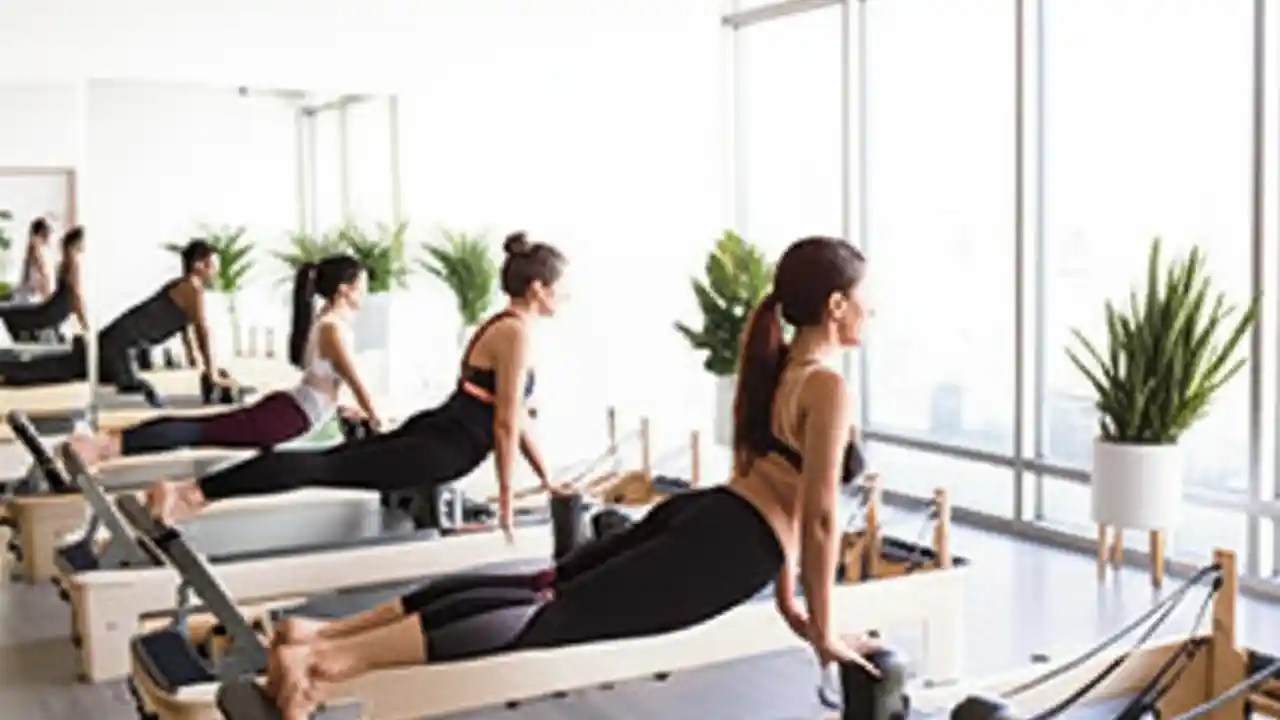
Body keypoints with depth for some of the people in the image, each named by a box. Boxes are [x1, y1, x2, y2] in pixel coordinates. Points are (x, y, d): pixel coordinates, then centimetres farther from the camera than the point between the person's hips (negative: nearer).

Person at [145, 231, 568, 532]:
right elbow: (506, 424, -12)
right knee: (324, 468, -17)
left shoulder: (501, 327, 22)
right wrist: (506, 498, -7)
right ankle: (188, 492, -25)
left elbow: (511, 415, 27)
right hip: (436, 451, -9)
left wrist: (546, 479, 28)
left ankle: (191, 492, 3)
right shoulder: (515, 332, -9)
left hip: (430, 440, 9)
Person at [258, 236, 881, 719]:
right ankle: (329, 660, -29)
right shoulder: (827, 387, -8)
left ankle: (318, 632, -3)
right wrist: (823, 630, -1)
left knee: (537, 589, 3)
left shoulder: (776, 368, 21)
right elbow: (819, 516, -10)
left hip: (697, 518, 9)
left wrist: (787, 600, 28)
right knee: (558, 614, -18)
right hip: (724, 548, -9)